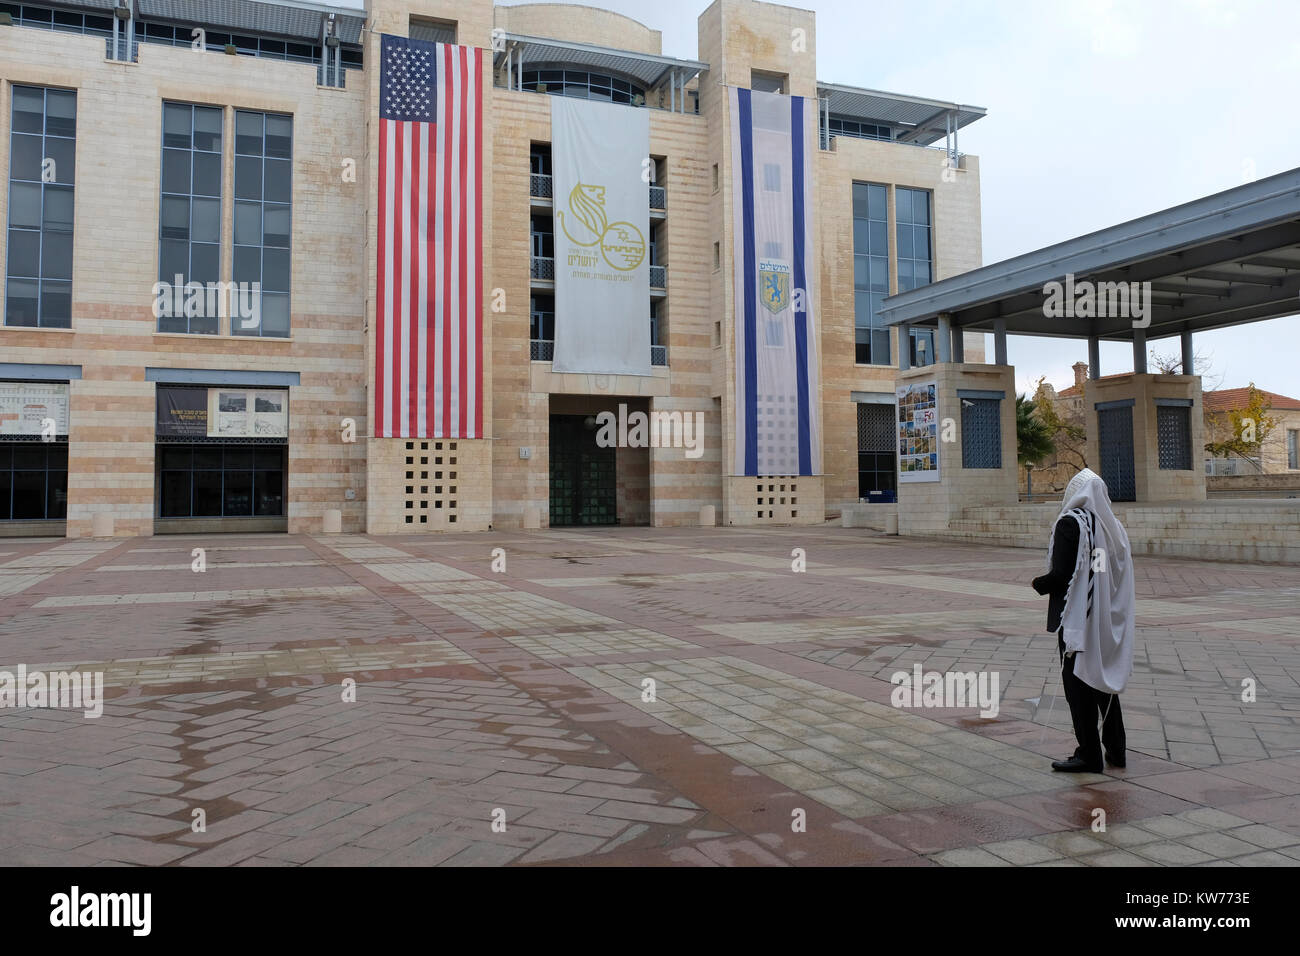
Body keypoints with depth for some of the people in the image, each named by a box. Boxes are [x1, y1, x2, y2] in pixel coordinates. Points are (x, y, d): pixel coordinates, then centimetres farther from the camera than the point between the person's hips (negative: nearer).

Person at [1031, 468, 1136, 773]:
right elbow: (1122, 574, 11)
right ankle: (1115, 750, 25)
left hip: (1077, 618, -7)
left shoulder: (1070, 523, -15)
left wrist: (1038, 584, -1)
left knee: (1078, 683, 1)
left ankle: (1089, 754, 6)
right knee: (1105, 679, 18)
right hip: (1109, 620, 7)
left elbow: (1060, 575, -19)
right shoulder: (1115, 526, 7)